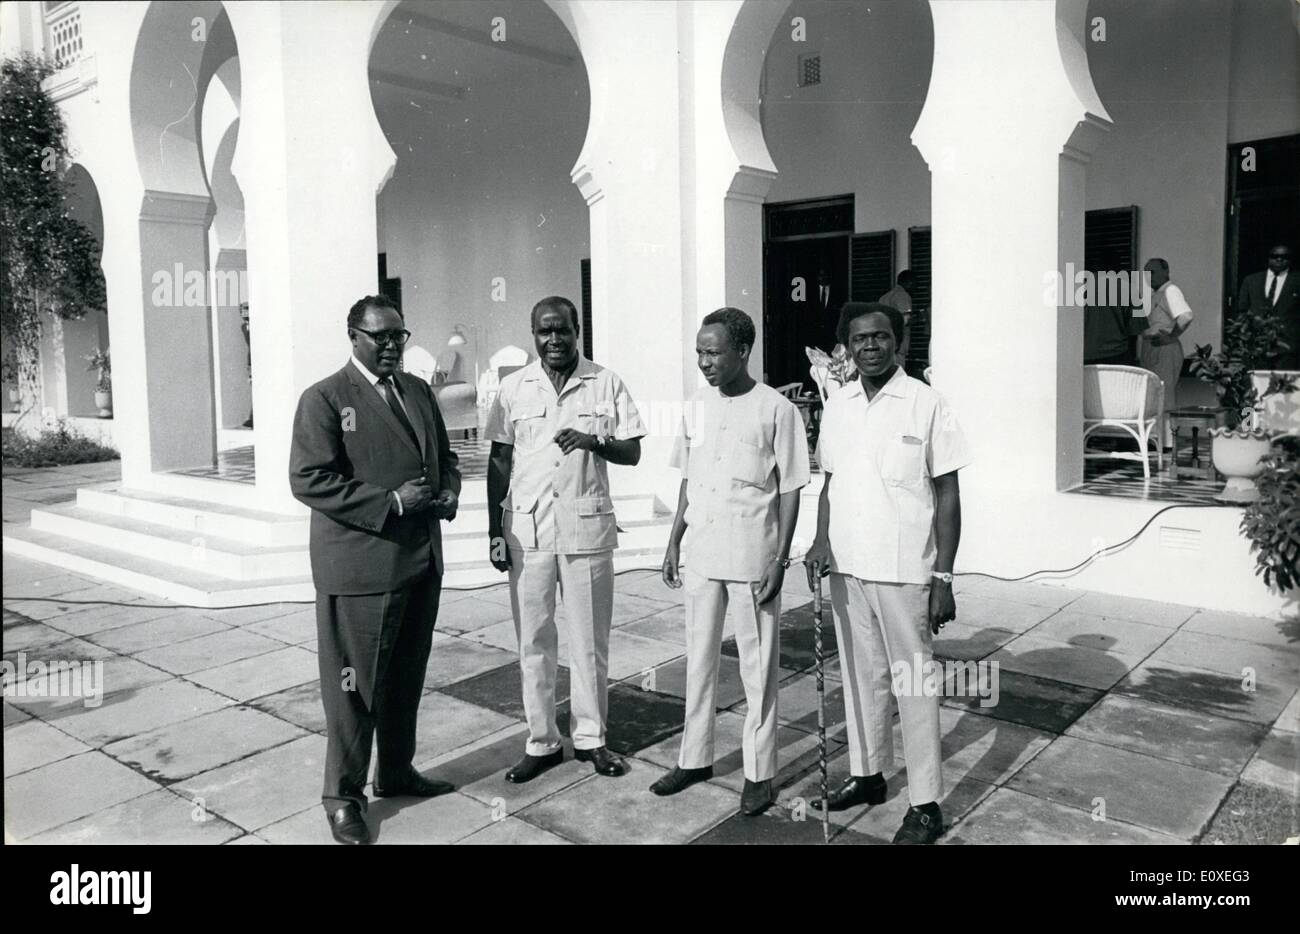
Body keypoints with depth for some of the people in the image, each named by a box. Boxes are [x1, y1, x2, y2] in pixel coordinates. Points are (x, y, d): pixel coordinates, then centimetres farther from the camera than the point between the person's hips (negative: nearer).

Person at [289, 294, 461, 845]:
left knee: (407, 677, 18)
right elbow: (308, 480, -16)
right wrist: (391, 502, -20)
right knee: (354, 685, 3)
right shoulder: (325, 399, -8)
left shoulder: (419, 392, 13)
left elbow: (444, 456, 20)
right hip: (360, 566, -6)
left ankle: (396, 772, 36)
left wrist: (448, 493, -2)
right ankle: (343, 795, 19)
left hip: (422, 561, 7)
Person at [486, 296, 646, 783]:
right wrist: (495, 530, 3)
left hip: (587, 527, -1)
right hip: (528, 529, 1)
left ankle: (590, 737, 22)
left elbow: (632, 453, 3)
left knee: (590, 640, 7)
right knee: (533, 640, 7)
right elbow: (499, 460, 7)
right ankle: (541, 741, 20)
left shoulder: (606, 383, 2)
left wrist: (595, 441, -18)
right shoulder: (514, 387, 5)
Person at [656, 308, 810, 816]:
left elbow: (790, 490, -7)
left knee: (758, 666, 5)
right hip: (701, 555, 5)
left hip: (753, 559, -5)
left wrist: (780, 559, -11)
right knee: (698, 658, 14)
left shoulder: (776, 410, -9)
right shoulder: (696, 405, 7)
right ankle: (694, 758, 28)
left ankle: (759, 772, 18)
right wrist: (674, 543, 11)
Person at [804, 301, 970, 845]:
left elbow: (947, 496, -7)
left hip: (905, 572, -5)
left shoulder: (926, 406, -8)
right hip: (847, 568, 5)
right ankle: (866, 775, 32)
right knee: (860, 676, 16)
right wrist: (821, 542, -3)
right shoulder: (837, 408, 7)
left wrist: (943, 578, -11)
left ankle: (925, 804, 15)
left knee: (914, 685, 3)